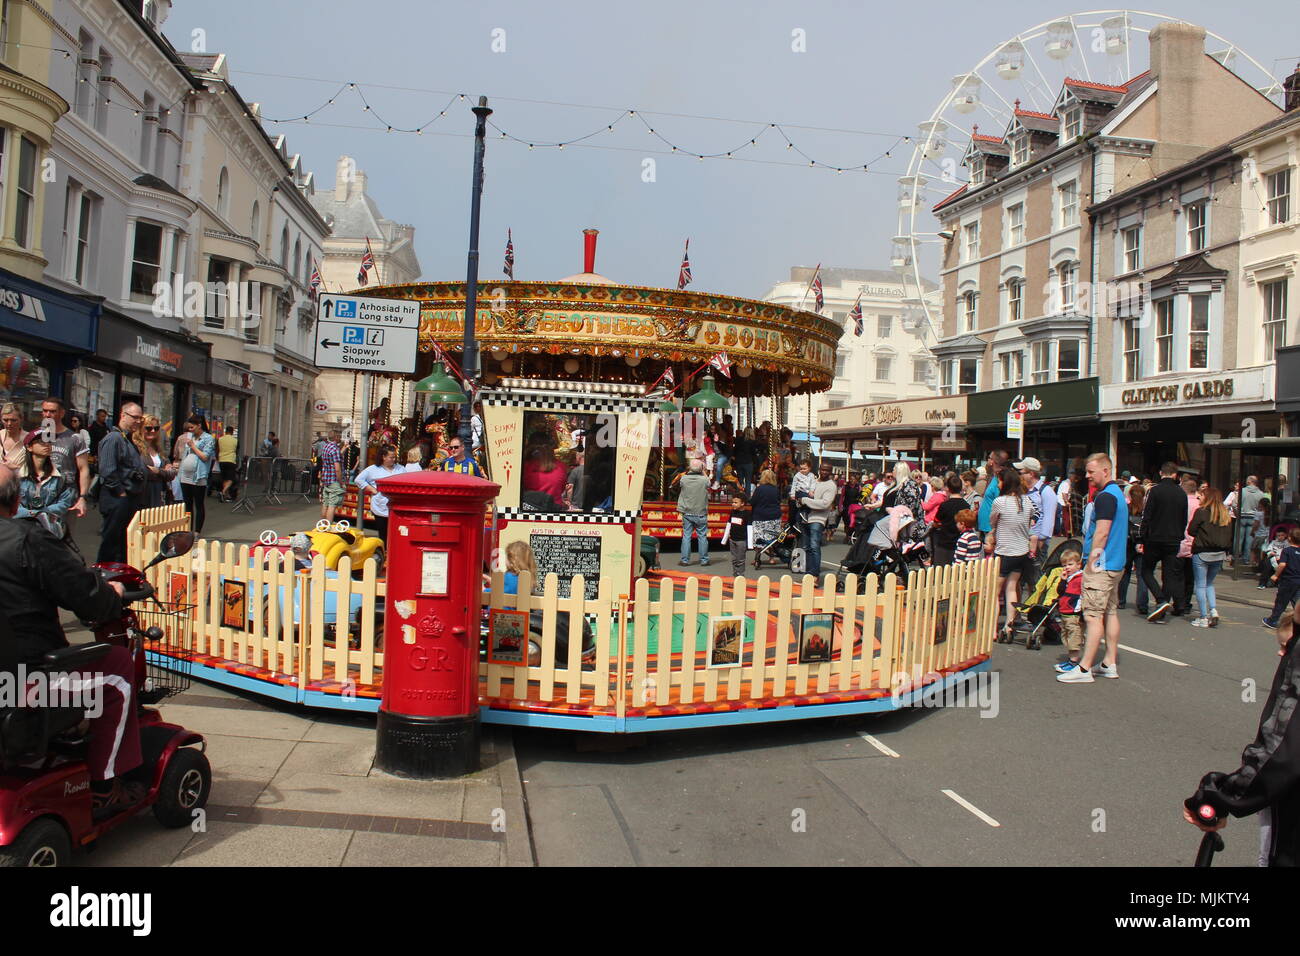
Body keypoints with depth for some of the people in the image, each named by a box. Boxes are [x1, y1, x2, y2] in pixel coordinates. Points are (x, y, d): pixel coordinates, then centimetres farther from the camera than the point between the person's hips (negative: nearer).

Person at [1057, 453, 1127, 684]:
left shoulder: (1106, 496, -16)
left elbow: (1102, 532, -21)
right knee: (1110, 613, 12)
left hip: (1101, 565, -11)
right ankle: (1110, 663, 18)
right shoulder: (1117, 493, 16)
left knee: (1093, 615, -9)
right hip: (1115, 564, 11)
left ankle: (1084, 668, -9)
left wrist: (1091, 561, -16)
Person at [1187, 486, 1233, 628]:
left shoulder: (1201, 512, -10)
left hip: (1202, 553, -5)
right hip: (1219, 554, 5)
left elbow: (1191, 531, -6)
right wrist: (1225, 550, 15)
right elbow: (1229, 535, 9)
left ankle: (1203, 618, 5)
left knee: (1201, 585, 4)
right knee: (1209, 584, 20)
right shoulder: (1225, 515, 5)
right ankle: (1213, 610, 3)